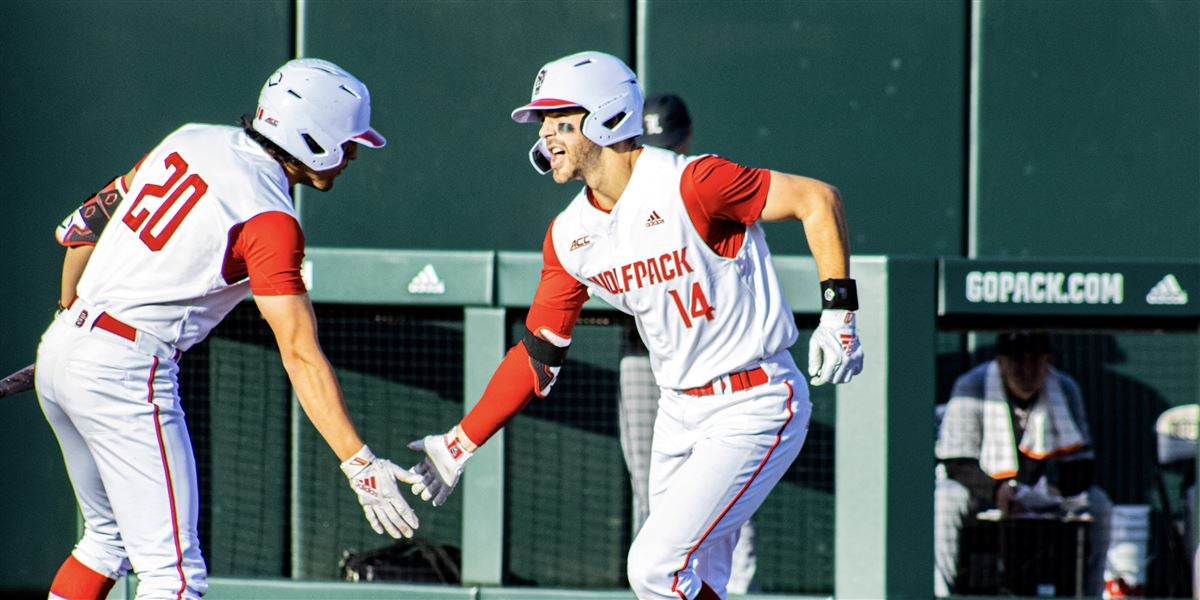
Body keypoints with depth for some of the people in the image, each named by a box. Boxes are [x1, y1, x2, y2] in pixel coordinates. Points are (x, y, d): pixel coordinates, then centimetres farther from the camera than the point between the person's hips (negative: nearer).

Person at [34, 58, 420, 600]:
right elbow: (300, 354, -21)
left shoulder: (190, 141, 9)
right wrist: (358, 463, -24)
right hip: (125, 373, -9)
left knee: (110, 536, 24)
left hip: (59, 350, 9)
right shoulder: (269, 219, -14)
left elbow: (86, 222, 19)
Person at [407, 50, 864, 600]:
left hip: (753, 409, -7)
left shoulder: (689, 185, -18)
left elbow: (817, 199, -15)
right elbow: (538, 353, 12)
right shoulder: (570, 236, 4)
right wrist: (460, 443, 10)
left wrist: (838, 312, -21)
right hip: (679, 411, 8)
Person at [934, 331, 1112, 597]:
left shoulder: (1065, 390, -5)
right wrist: (996, 490, -38)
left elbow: (1082, 462, -3)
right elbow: (956, 463, -19)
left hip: (1037, 494, 3)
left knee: (1097, 503, -19)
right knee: (946, 499, -35)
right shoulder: (972, 387, -16)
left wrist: (1061, 483, -28)